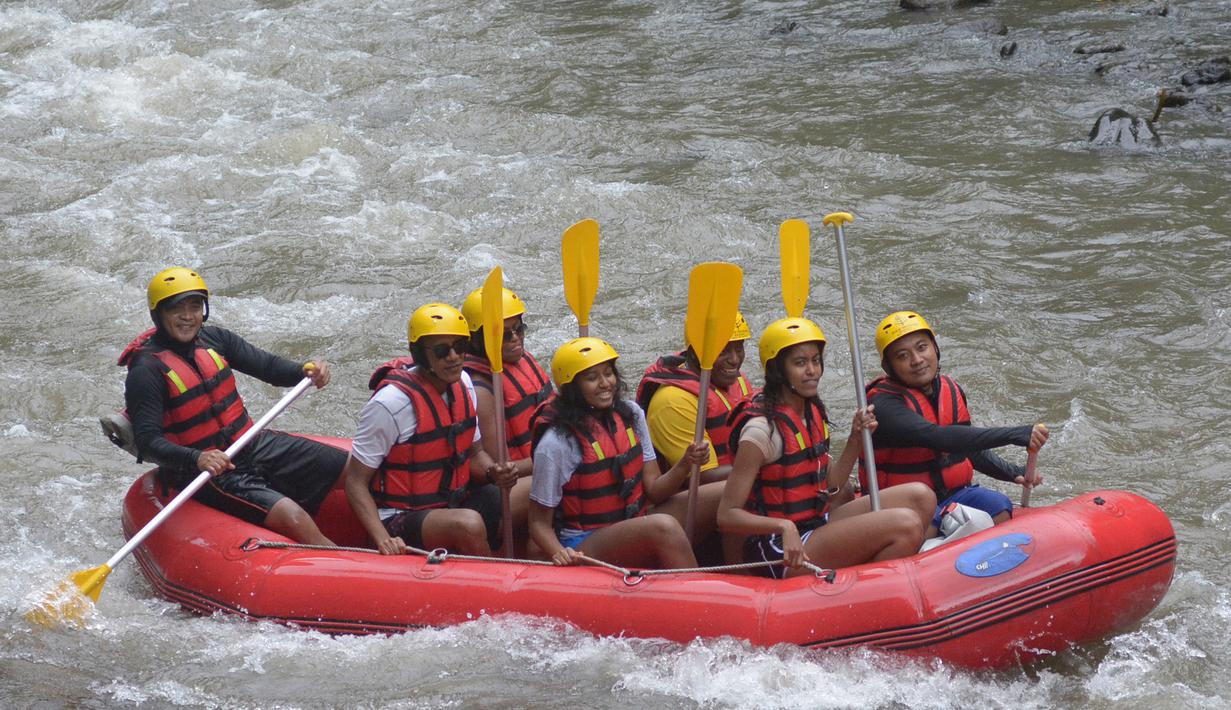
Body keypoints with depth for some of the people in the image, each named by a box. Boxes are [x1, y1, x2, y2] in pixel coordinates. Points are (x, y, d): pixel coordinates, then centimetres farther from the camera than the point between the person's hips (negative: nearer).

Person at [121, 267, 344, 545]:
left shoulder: (213, 339, 4)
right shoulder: (147, 371, -15)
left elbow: (267, 366, 7)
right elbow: (147, 441, -21)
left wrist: (306, 370, -14)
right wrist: (197, 459, -37)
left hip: (252, 445, 7)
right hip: (203, 471, -7)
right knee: (295, 519, -28)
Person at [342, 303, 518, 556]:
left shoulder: (462, 382, 4)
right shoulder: (391, 402, -19)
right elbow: (355, 481, -15)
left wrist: (493, 472, -8)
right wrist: (383, 539, -29)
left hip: (456, 502, 8)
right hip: (400, 520, -8)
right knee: (468, 524, -35)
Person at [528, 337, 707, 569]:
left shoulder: (630, 414, 7)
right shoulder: (556, 444, -11)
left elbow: (653, 491, 8)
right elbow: (539, 523, -5)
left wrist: (685, 464, -11)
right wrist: (559, 553, -26)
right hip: (583, 547, -5)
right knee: (664, 526, -32)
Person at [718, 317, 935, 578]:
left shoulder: (813, 412, 9)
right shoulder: (762, 429, -18)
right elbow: (727, 516, -19)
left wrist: (856, 438, 2)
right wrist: (784, 527, -33)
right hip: (783, 555, -9)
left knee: (919, 497, -2)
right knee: (906, 525, -22)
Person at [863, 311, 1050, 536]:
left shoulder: (951, 391, 8)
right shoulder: (884, 404, -17)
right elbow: (938, 438, -32)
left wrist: (1013, 473, 5)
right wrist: (1013, 434, -37)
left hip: (954, 492, 6)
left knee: (998, 506, -24)